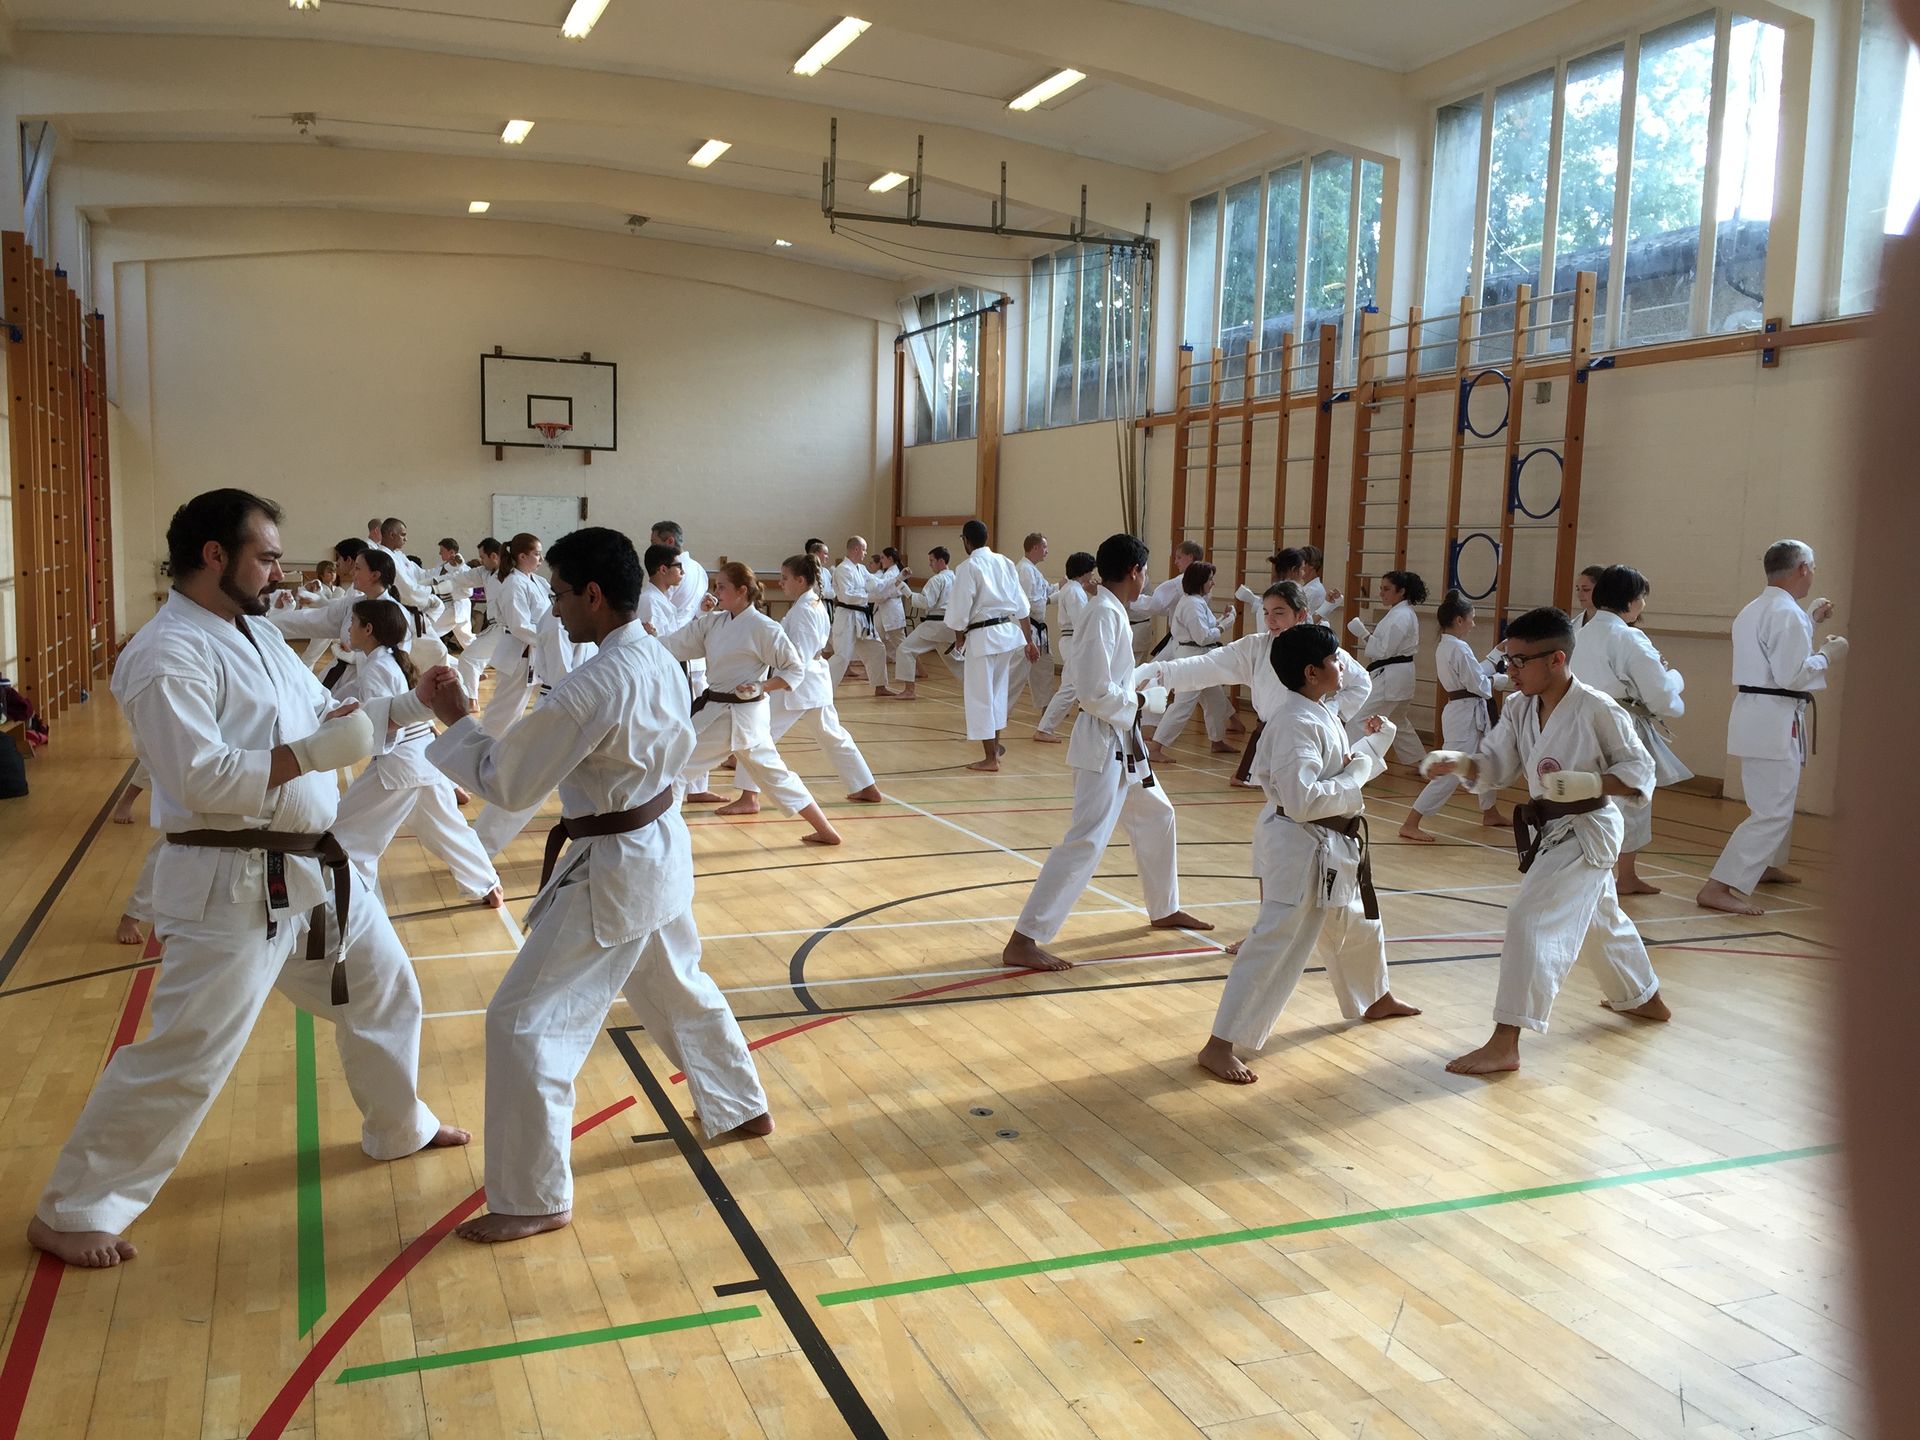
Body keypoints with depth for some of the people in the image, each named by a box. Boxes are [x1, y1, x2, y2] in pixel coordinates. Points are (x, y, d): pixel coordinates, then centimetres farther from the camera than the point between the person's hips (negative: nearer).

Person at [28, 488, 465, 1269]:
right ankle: (71, 1211, 15)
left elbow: (323, 715, 16)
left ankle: (399, 1127, 43)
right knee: (184, 1057, -4)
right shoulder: (167, 653, -18)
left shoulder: (258, 633, 12)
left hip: (317, 868, 9)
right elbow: (203, 779, -27)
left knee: (383, 992, 21)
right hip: (234, 887, -9)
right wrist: (318, 753, -25)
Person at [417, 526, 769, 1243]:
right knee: (679, 988, 29)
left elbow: (507, 781, -21)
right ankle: (742, 1106, 46)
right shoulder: (661, 659, 0)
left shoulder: (595, 685, -26)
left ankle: (535, 1198, 10)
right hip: (664, 843, 9)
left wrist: (455, 719, -9)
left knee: (524, 1021, 0)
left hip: (613, 872, -9)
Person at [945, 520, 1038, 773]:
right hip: (1009, 633, 7)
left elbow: (960, 609, -12)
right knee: (998, 690, 22)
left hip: (982, 637, -7)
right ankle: (995, 744, 36)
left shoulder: (968, 567, -12)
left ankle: (991, 757, 6)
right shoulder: (1005, 563, 7)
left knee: (980, 696, 3)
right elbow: (1021, 605, 9)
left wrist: (959, 637, 6)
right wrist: (1029, 640, 15)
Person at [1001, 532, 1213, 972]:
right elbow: (1095, 691, -25)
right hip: (1104, 745, -11)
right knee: (1087, 840, -14)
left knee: (1156, 816, 25)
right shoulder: (1104, 615, -20)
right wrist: (1134, 703, -11)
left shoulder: (1111, 611, 11)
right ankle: (1023, 941, -13)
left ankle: (1165, 910, 44)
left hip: (1123, 742, 11)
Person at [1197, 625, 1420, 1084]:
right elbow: (1303, 800, -30)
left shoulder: (1322, 714, 9)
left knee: (1357, 924, 30)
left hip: (1335, 846, 11)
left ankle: (1375, 1001, 57)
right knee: (1277, 945, -13)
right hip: (1302, 848, -11)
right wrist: (1355, 778, -20)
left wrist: (1372, 742, 4)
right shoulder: (1297, 723, -23)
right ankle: (1219, 1046, -9)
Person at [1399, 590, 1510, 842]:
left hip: (1470, 714, 11)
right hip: (1466, 715, -11)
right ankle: (1411, 824, -13)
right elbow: (1479, 684, -19)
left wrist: (1497, 652, 19)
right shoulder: (1460, 649, -20)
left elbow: (1475, 672, 16)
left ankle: (1491, 814, 42)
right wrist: (1506, 681, -3)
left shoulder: (1444, 646, 9)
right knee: (1451, 773, -11)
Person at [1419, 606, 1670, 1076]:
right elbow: (1495, 767, -2)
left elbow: (1640, 770, -13)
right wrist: (1458, 762, -22)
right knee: (1603, 918, 28)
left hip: (1586, 832, -9)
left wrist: (1590, 783, -30)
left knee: (1532, 920, -18)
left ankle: (1504, 1044, -17)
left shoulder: (1597, 710, -21)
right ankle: (1645, 999, 53)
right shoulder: (1519, 708, -1)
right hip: (1551, 830, 9)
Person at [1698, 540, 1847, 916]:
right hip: (1775, 719, -10)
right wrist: (1827, 654, -9)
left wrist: (1811, 621, 24)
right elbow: (1791, 675, -23)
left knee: (1779, 800, 29)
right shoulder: (1787, 614, -18)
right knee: (1772, 812, -11)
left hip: (1754, 713, 10)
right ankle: (1718, 888, -18)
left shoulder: (1752, 610, 12)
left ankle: (1769, 866, 47)